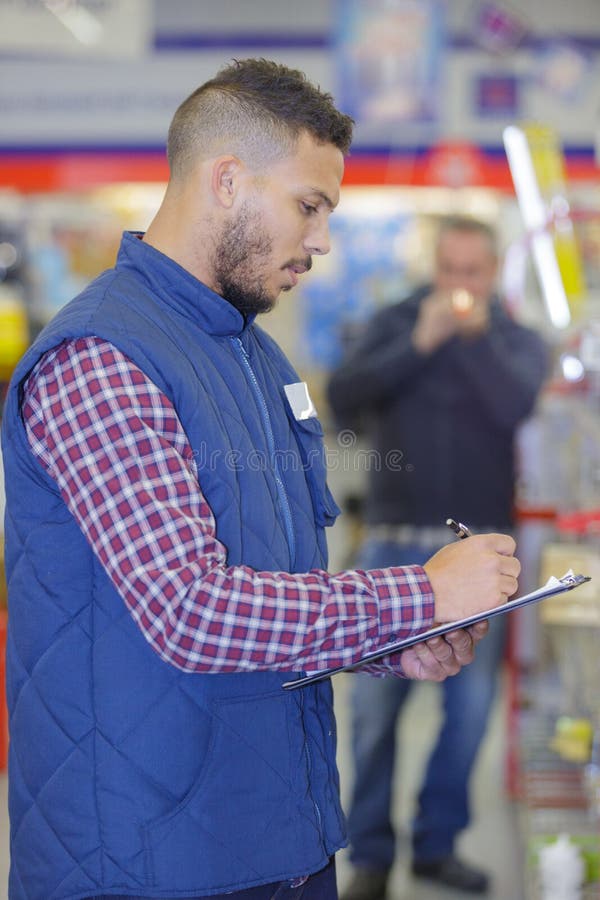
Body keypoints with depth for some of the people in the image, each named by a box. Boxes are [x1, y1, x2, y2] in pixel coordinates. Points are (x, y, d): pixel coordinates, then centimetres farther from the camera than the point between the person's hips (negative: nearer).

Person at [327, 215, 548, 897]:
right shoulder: (395, 324, 6)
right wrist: (420, 343, -14)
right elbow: (343, 398, -9)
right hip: (395, 543, -1)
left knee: (471, 702, 3)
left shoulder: (518, 342, 7)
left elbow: (520, 409, -13)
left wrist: (478, 336, -17)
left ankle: (437, 842, 17)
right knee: (375, 701, -2)